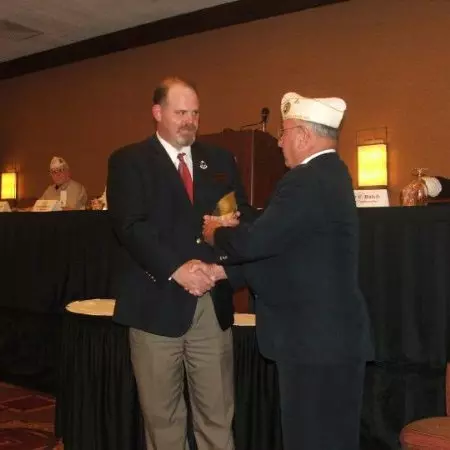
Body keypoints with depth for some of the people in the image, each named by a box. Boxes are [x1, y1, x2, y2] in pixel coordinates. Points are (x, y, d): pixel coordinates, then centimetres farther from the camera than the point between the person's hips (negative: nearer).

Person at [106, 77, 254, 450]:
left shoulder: (221, 160, 13)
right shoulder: (129, 161, 2)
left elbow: (243, 219, 6)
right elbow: (130, 226, -10)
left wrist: (221, 267, -11)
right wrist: (177, 270, -18)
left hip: (213, 303, 3)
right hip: (156, 303, -2)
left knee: (218, 415, 9)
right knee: (161, 415, 11)